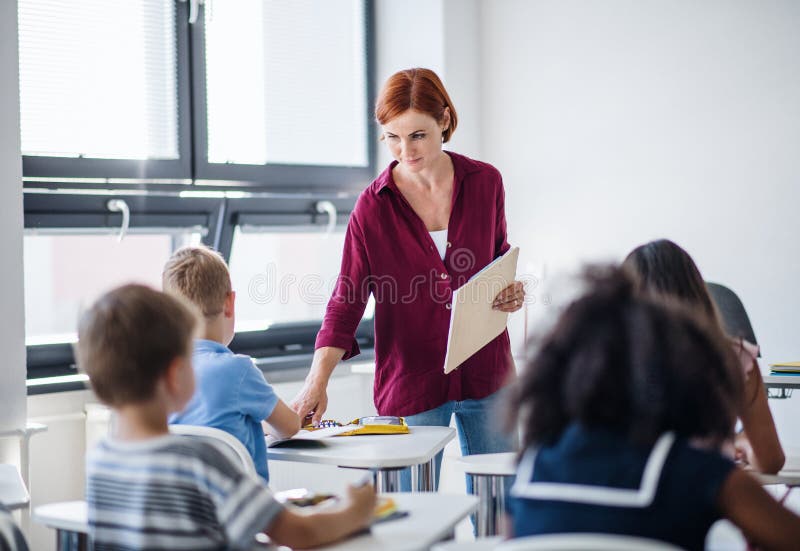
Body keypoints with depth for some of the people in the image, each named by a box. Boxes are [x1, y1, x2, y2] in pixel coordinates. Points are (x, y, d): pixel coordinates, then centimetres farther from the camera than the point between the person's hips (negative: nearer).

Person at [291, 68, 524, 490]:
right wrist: (316, 383, -20)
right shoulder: (373, 206, -8)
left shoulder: (485, 182, -1)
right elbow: (346, 301, -8)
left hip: (485, 375, 2)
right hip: (410, 381, -2)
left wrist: (510, 289, -6)